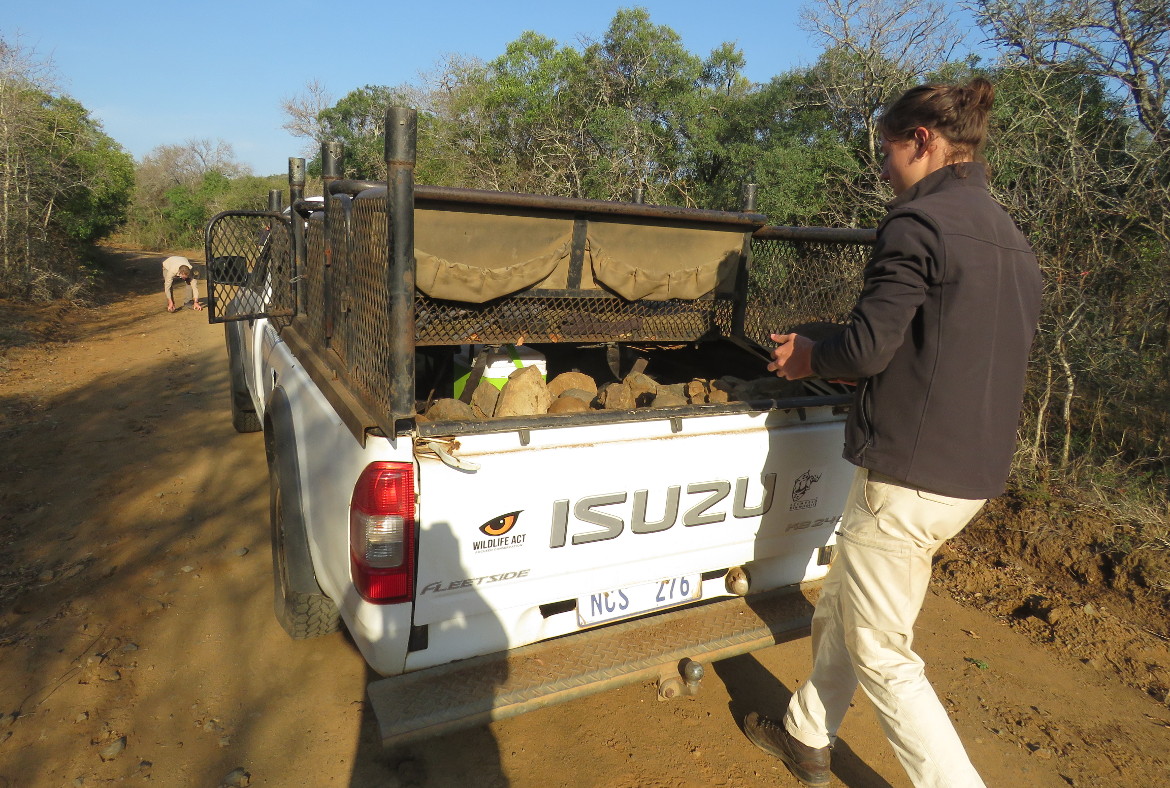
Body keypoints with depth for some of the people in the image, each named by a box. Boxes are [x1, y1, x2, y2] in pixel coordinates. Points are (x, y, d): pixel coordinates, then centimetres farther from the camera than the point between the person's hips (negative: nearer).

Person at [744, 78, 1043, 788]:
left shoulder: (919, 222, -15)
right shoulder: (1013, 238, 14)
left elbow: (867, 349, -21)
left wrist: (811, 357, 0)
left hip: (907, 476, -9)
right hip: (975, 478, 10)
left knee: (883, 655, 6)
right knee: (840, 609, 23)